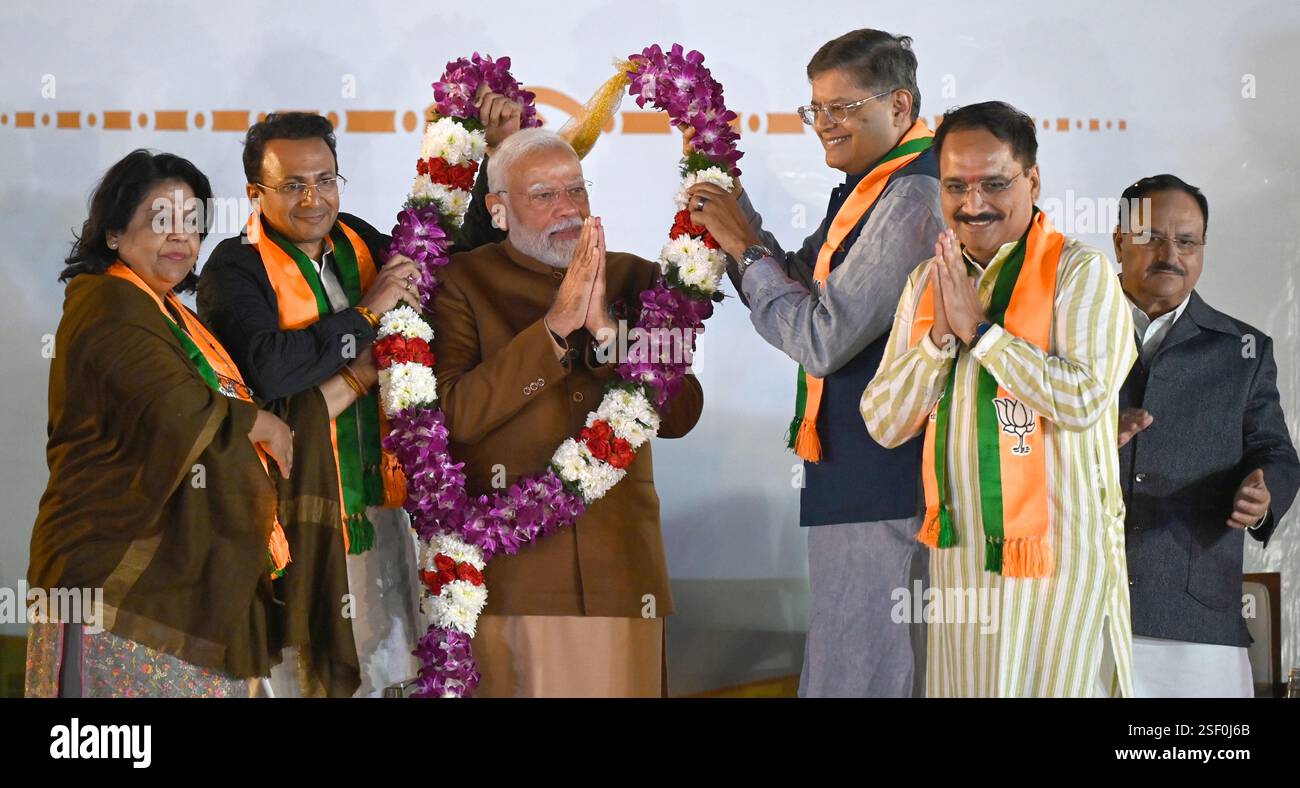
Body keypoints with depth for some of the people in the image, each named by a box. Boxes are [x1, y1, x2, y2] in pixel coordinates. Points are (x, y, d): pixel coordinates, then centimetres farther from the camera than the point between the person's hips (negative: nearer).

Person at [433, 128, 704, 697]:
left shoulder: (633, 279, 10)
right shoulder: (465, 282, 2)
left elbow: (680, 415, 2)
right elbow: (453, 414, -12)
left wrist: (606, 329, -12)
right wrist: (556, 325, -16)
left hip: (620, 563, 2)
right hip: (510, 566, -2)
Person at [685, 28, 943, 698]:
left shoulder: (911, 199, -19)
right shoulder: (870, 188, 13)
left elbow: (822, 339, -22)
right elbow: (804, 290, 15)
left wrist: (745, 247, -11)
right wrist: (739, 223, 2)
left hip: (879, 484, -11)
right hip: (855, 471, 11)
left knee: (852, 674, -6)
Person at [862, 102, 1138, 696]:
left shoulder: (1078, 270, -7)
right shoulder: (925, 283, 10)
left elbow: (1085, 398, -21)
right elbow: (882, 423, 5)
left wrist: (978, 326, -16)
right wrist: (940, 335, -9)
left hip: (1056, 552, -5)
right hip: (958, 553, 5)